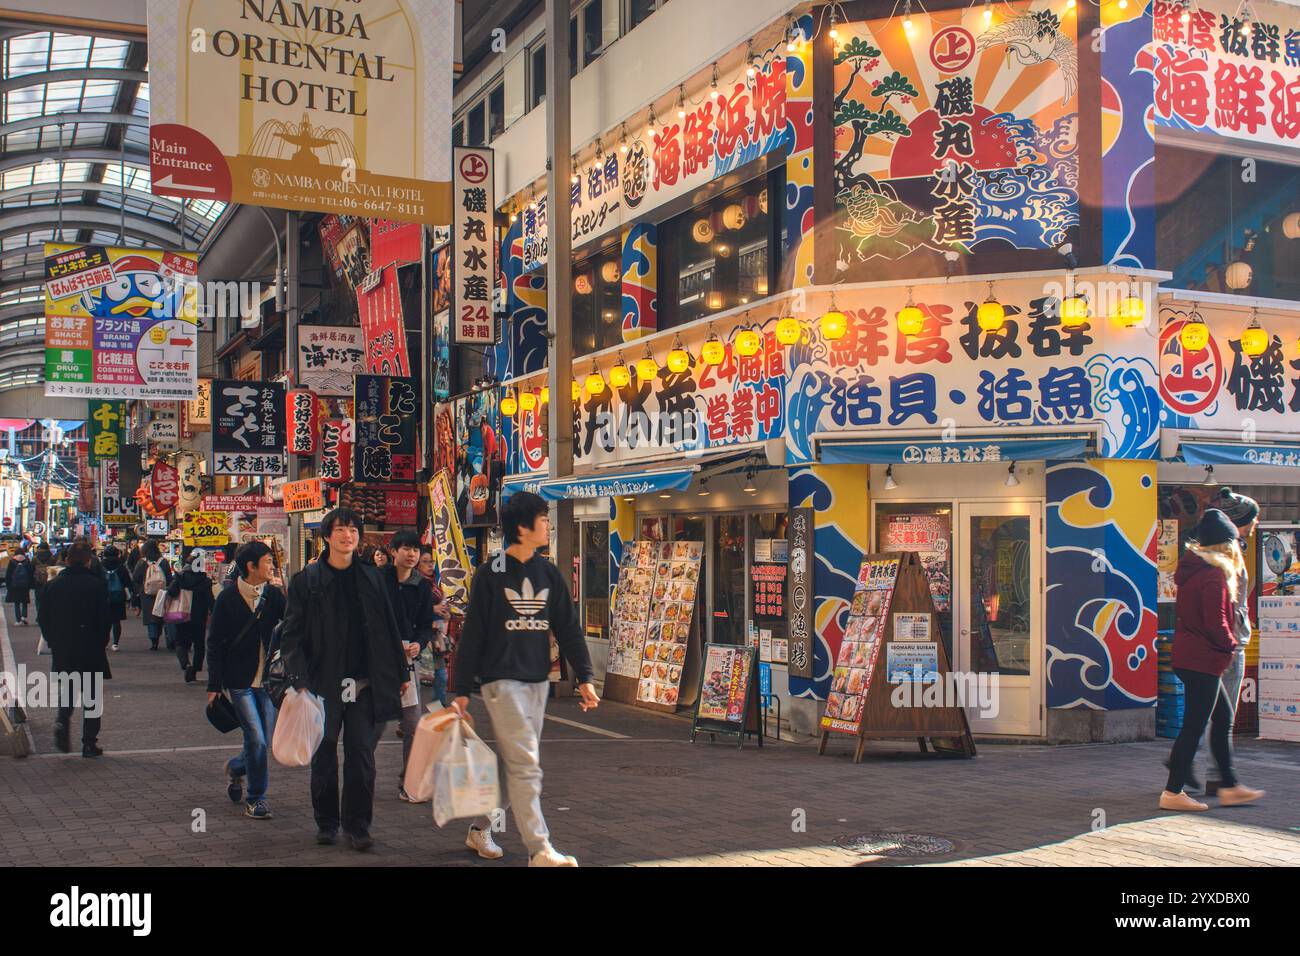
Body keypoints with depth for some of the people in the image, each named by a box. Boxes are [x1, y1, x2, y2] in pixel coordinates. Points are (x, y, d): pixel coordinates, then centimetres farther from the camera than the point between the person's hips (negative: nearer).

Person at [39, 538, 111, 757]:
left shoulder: (54, 585, 0)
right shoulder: (97, 584, -10)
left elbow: (43, 617, 3)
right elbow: (104, 618, -11)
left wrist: (53, 641, 13)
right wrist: (103, 643, 3)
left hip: (62, 650, 3)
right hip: (91, 649, -3)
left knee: (68, 690, 20)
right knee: (92, 697, 7)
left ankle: (63, 720, -6)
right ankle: (89, 743, 6)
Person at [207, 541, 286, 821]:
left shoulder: (273, 594, 3)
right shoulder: (228, 598, -6)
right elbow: (215, 643, -3)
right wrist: (214, 685, -4)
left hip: (268, 680, 4)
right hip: (240, 681, -4)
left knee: (267, 741, 7)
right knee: (257, 740, -8)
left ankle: (235, 767, 37)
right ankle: (256, 799, 8)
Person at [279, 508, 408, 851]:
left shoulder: (371, 578, 8)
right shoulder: (306, 580, 0)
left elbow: (389, 628, 12)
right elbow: (291, 634, -3)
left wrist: (400, 673, 10)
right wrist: (300, 678, -14)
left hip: (365, 684, 1)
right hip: (323, 684, -1)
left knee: (361, 755, -1)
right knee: (324, 758, 9)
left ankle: (357, 825, 9)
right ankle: (326, 823, 24)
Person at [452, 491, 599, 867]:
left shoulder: (549, 573, 9)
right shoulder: (490, 573, -7)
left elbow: (568, 627, 11)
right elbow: (471, 634, -5)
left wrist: (584, 677, 5)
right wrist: (462, 690, -5)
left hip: (538, 681, 6)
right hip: (502, 680, -6)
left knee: (515, 764, 11)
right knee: (526, 765, -10)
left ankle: (481, 829, 27)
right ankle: (539, 850, -8)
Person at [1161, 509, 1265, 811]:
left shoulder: (1191, 568, 11)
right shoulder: (1214, 575, -17)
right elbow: (1215, 624, -21)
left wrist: (1225, 645, 13)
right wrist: (1231, 645, -4)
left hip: (1188, 655, 10)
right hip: (1203, 660, -10)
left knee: (1222, 718, 17)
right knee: (1194, 726, -4)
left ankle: (1230, 788, 24)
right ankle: (1172, 793, 0)